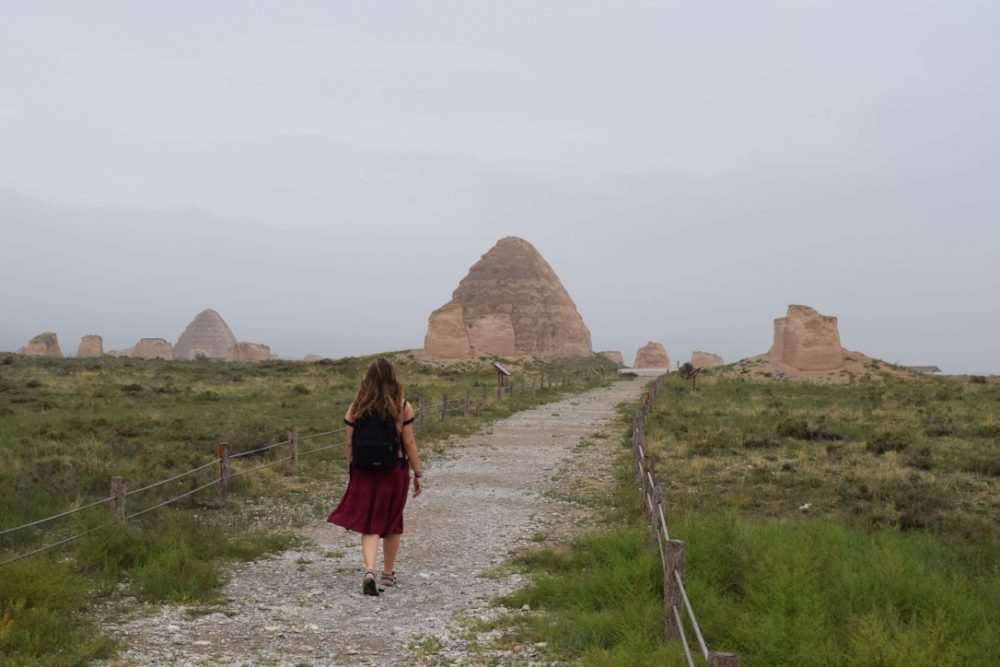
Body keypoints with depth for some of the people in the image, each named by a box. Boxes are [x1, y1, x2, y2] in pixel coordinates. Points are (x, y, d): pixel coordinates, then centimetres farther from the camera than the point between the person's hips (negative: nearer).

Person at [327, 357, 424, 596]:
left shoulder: (356, 408, -3)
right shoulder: (403, 407, -7)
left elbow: (348, 444, -1)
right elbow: (409, 443, -7)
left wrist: (351, 472, 11)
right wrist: (418, 474, 1)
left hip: (364, 472, 1)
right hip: (395, 471, 0)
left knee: (369, 524, 6)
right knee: (392, 523, 16)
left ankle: (369, 570, -15)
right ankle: (388, 574, 27)